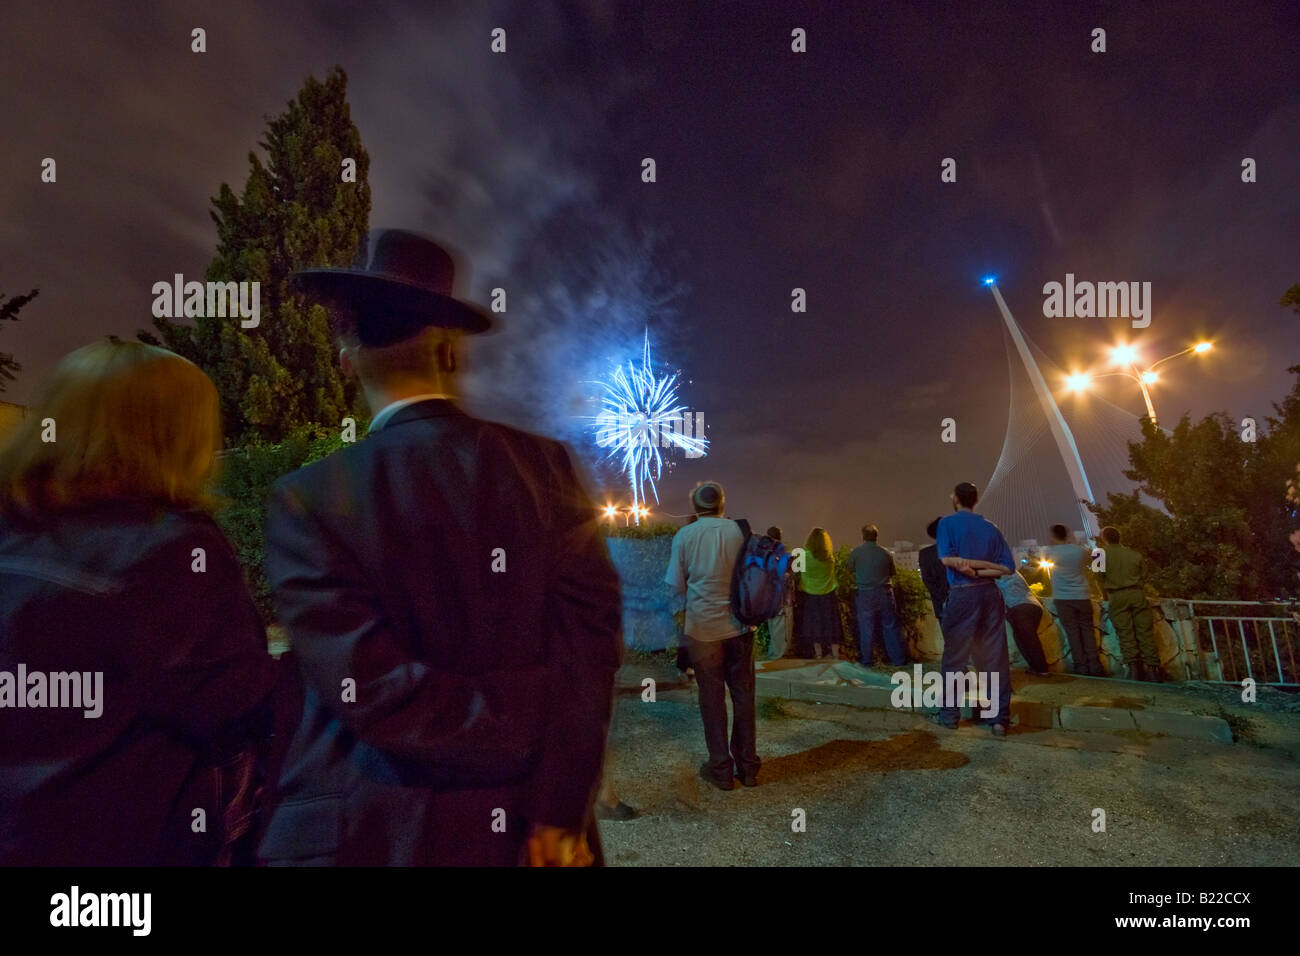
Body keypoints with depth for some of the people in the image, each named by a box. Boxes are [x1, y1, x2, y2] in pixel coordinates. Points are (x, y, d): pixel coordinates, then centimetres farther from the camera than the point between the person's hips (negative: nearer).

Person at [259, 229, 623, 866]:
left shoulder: (306, 502, -13)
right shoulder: (543, 463, -8)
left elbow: (373, 688, -21)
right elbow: (590, 629, -14)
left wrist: (531, 739, -11)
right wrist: (560, 807, -11)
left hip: (369, 834, -2)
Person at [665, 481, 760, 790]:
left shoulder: (685, 535, -7)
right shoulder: (740, 531, -4)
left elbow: (677, 585, -3)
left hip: (703, 627, -2)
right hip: (739, 625, 2)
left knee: (712, 696, 9)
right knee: (743, 694, 13)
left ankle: (720, 768, 16)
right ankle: (748, 765, 22)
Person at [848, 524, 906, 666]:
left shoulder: (855, 553, -7)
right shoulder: (886, 553, -1)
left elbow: (850, 570, 6)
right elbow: (892, 572, 9)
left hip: (865, 594, -1)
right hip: (885, 592, 2)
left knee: (866, 628, 7)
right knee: (891, 626, 9)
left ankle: (867, 659, 12)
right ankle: (899, 659, 13)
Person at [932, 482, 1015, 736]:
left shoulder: (948, 523, -2)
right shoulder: (990, 527, 10)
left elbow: (947, 558, -15)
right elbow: (1007, 566, 2)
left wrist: (967, 566, -3)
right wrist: (983, 569, -4)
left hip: (962, 595, -4)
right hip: (989, 594, 4)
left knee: (954, 657, 6)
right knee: (995, 657, 6)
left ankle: (949, 714, 13)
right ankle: (1000, 719, 8)